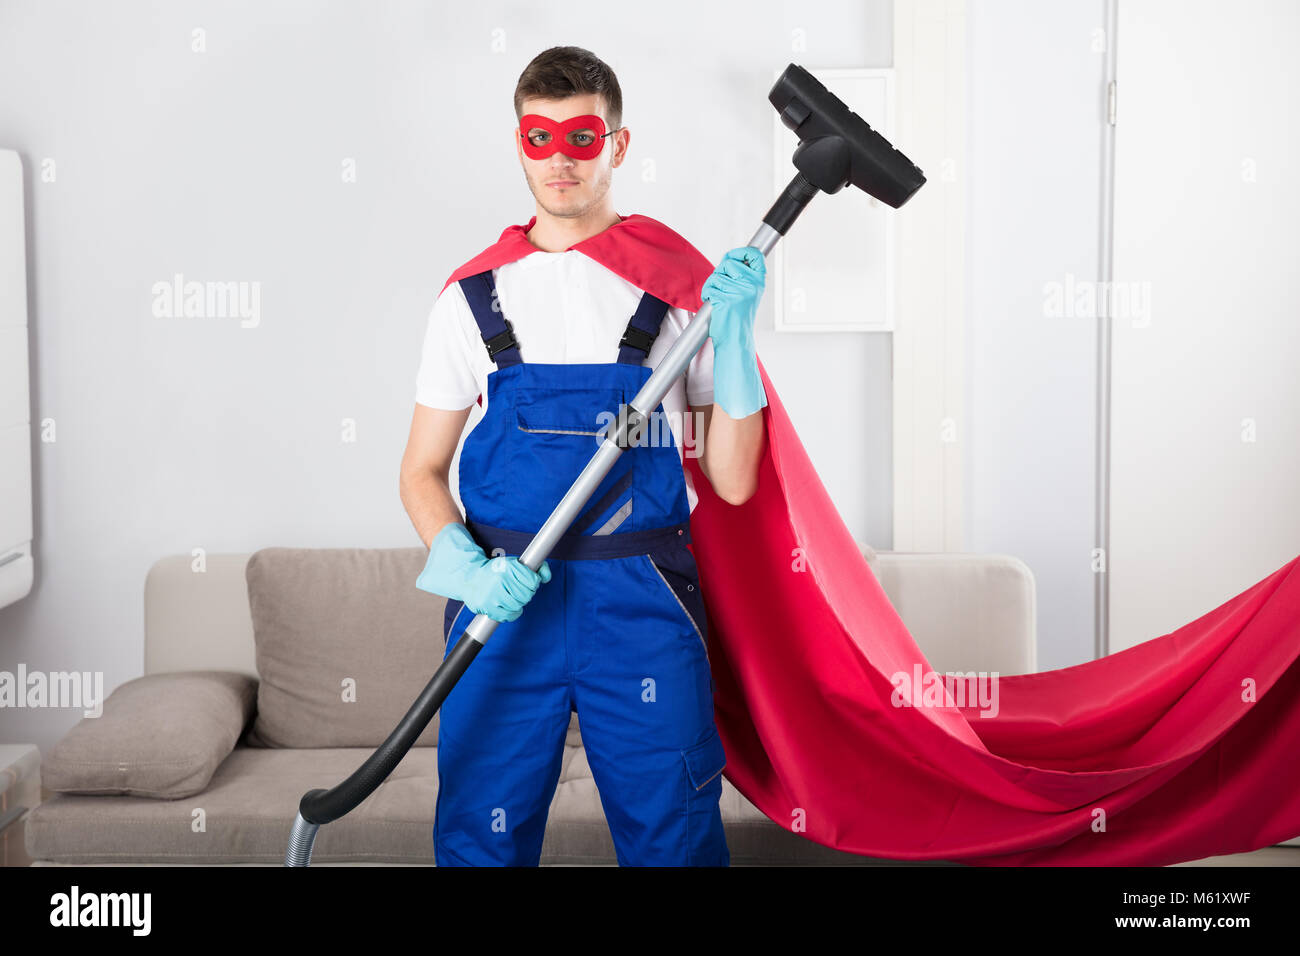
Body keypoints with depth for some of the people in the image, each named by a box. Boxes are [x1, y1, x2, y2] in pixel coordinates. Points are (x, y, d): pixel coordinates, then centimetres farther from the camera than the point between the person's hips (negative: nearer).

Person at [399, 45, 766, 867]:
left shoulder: (681, 284, 3)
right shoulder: (473, 295, 7)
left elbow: (732, 481, 0)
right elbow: (422, 472, 8)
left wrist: (734, 337, -11)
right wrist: (465, 567, -10)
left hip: (641, 610, -1)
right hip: (501, 601, 1)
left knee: (674, 838, 4)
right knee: (479, 840, 8)